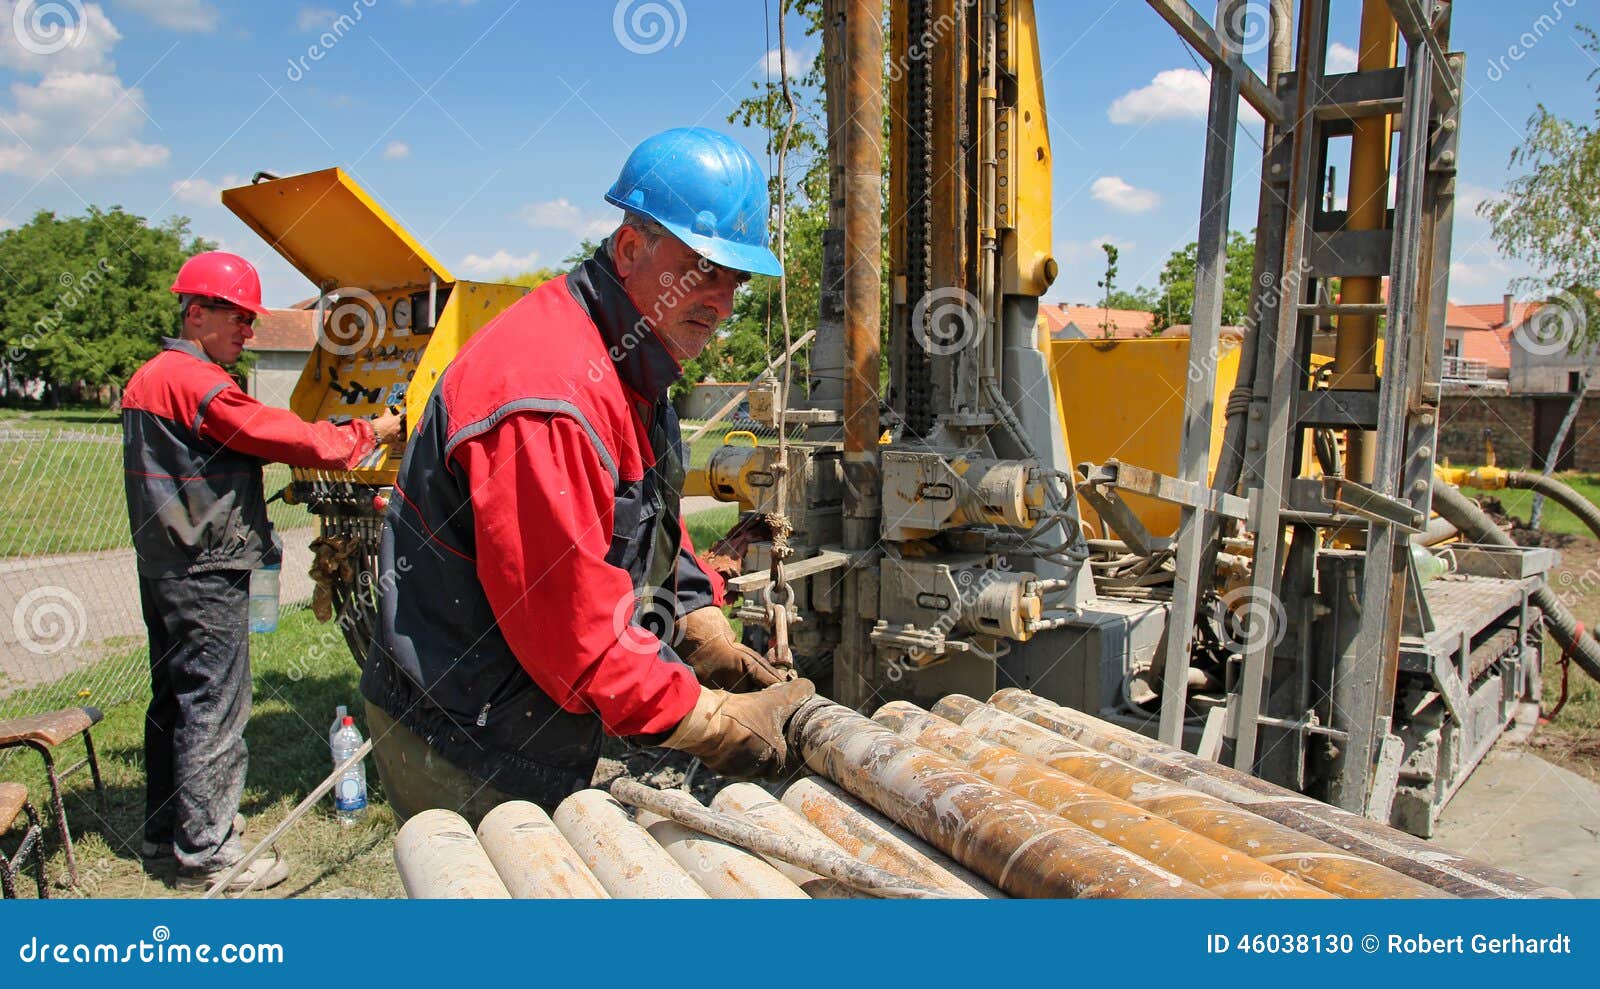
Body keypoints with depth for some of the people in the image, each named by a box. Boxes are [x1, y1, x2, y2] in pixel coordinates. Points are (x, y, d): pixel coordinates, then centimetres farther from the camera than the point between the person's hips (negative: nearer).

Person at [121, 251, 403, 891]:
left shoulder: (145, 380, 15)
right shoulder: (196, 383, -17)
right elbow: (289, 438, -18)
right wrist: (370, 433, -7)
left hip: (163, 567, 10)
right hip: (207, 577, -10)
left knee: (174, 699, 18)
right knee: (214, 709, -3)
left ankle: (165, 827, 30)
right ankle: (206, 854, 4)